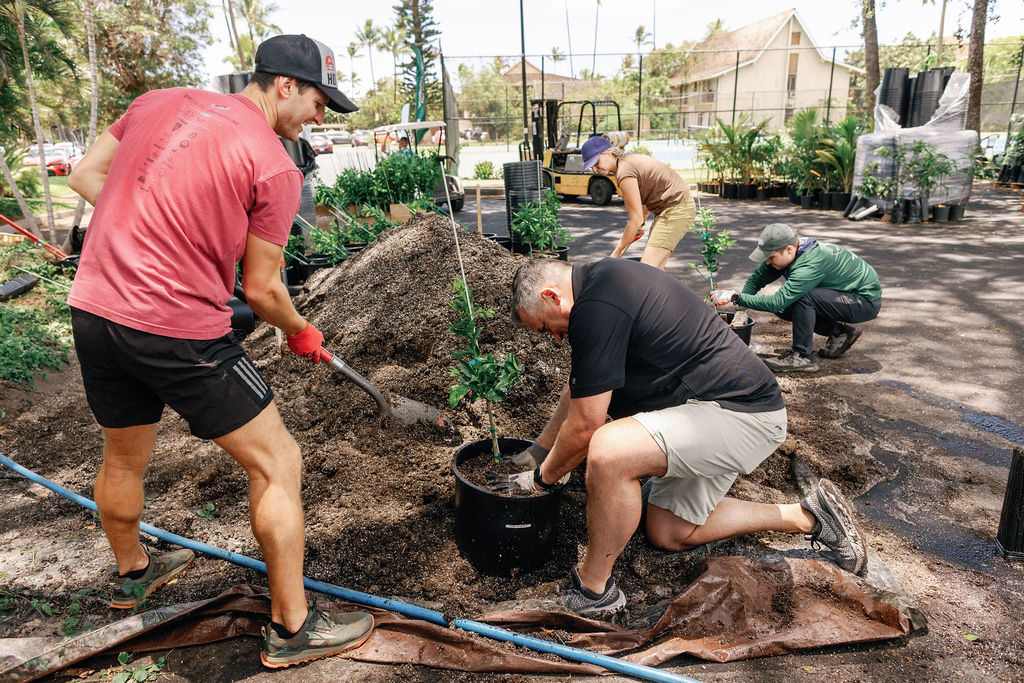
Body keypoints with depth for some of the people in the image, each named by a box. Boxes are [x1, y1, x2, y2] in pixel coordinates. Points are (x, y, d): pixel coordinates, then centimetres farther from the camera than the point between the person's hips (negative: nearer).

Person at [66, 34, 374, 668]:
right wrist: (302, 333, 12)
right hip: (179, 330, -8)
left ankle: (133, 571, 55)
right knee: (278, 463, 6)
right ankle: (293, 627, 17)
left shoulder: (159, 101, 9)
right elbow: (261, 289, -6)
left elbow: (85, 175, 16)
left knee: (124, 458, 28)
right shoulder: (275, 165, -11)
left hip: (93, 307, 8)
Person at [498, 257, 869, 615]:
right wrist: (540, 449, 26)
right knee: (669, 532, 17)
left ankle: (592, 589, -8)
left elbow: (584, 427, -18)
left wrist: (543, 476, 1)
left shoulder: (596, 308, -23)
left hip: (742, 415, -11)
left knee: (609, 453, -30)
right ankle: (806, 515, 25)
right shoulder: (606, 279, 10)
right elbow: (580, 386, 22)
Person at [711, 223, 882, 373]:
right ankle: (840, 332, 12)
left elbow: (776, 302, -41)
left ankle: (803, 356, -15)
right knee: (784, 308, -2)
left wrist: (734, 297, -38)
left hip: (866, 301, -9)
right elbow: (756, 278, -1)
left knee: (803, 297, -29)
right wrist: (741, 308, -16)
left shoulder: (810, 264, -35)